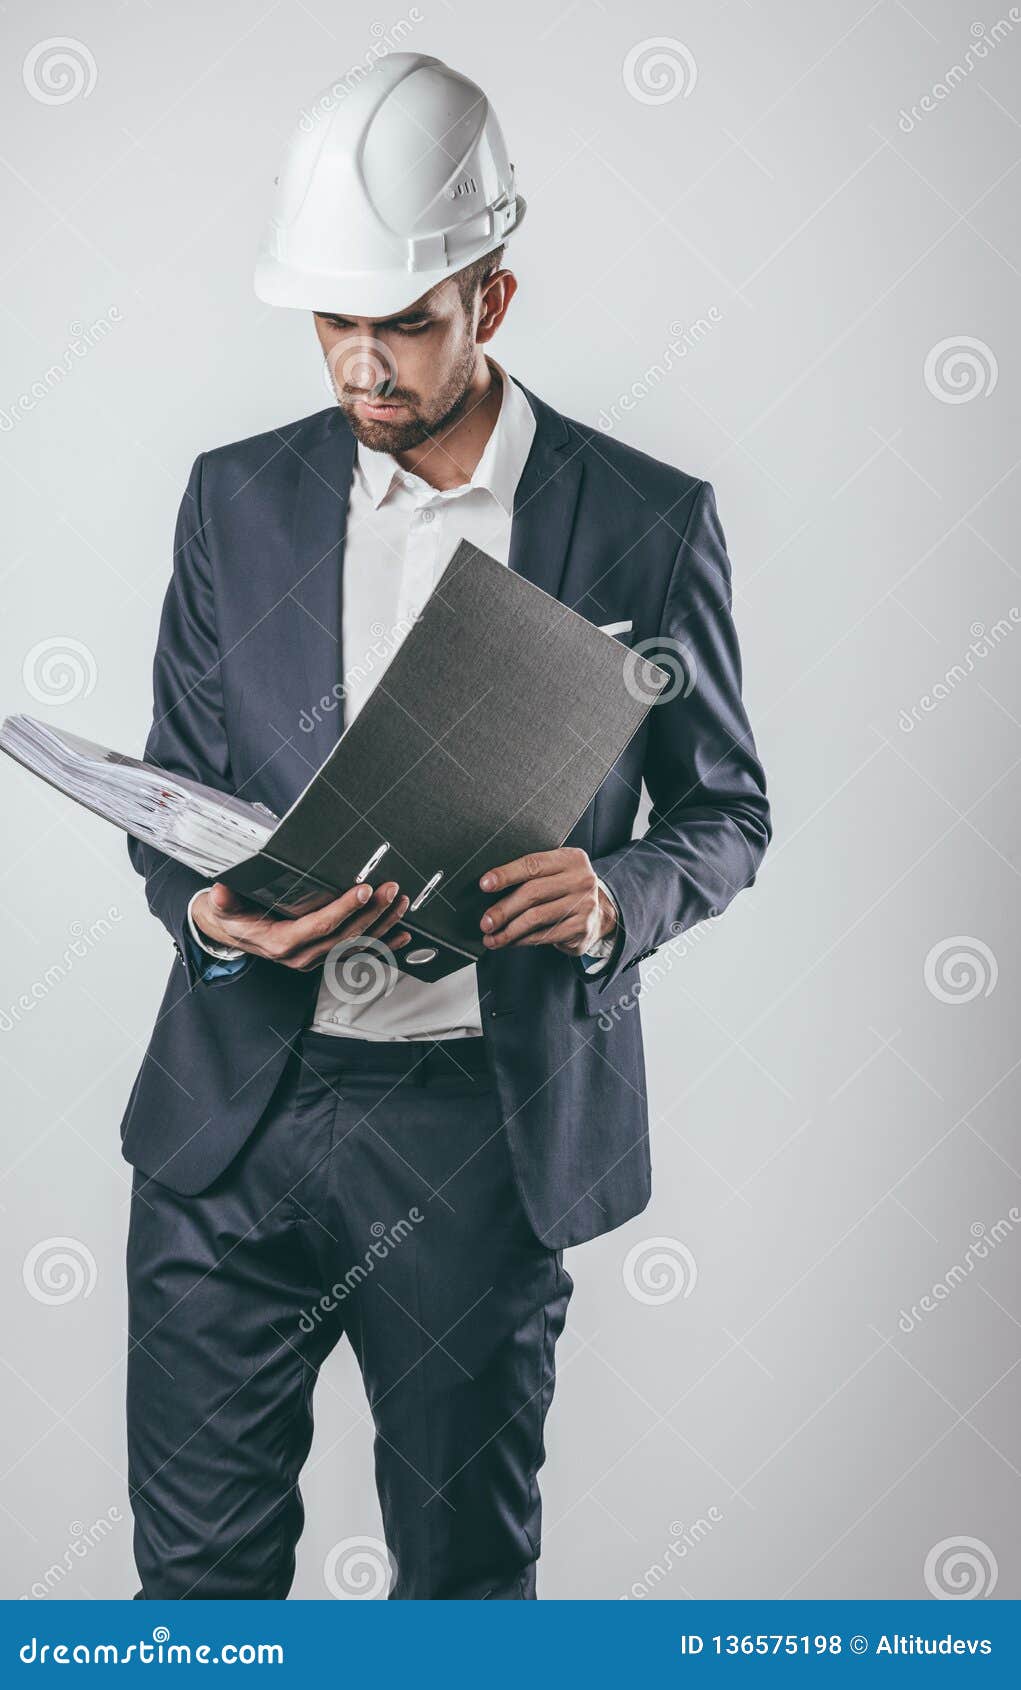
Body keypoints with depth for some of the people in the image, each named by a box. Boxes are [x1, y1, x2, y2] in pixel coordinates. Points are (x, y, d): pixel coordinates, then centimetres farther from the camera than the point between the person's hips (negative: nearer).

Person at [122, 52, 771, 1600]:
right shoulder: (237, 499, 6)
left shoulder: (649, 524, -2)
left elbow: (725, 810, 5)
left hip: (484, 1125, -2)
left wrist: (614, 897, -17)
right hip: (237, 1110, 2)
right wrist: (213, 910, -13)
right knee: (198, 1569, 11)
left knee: (466, 1574, 12)